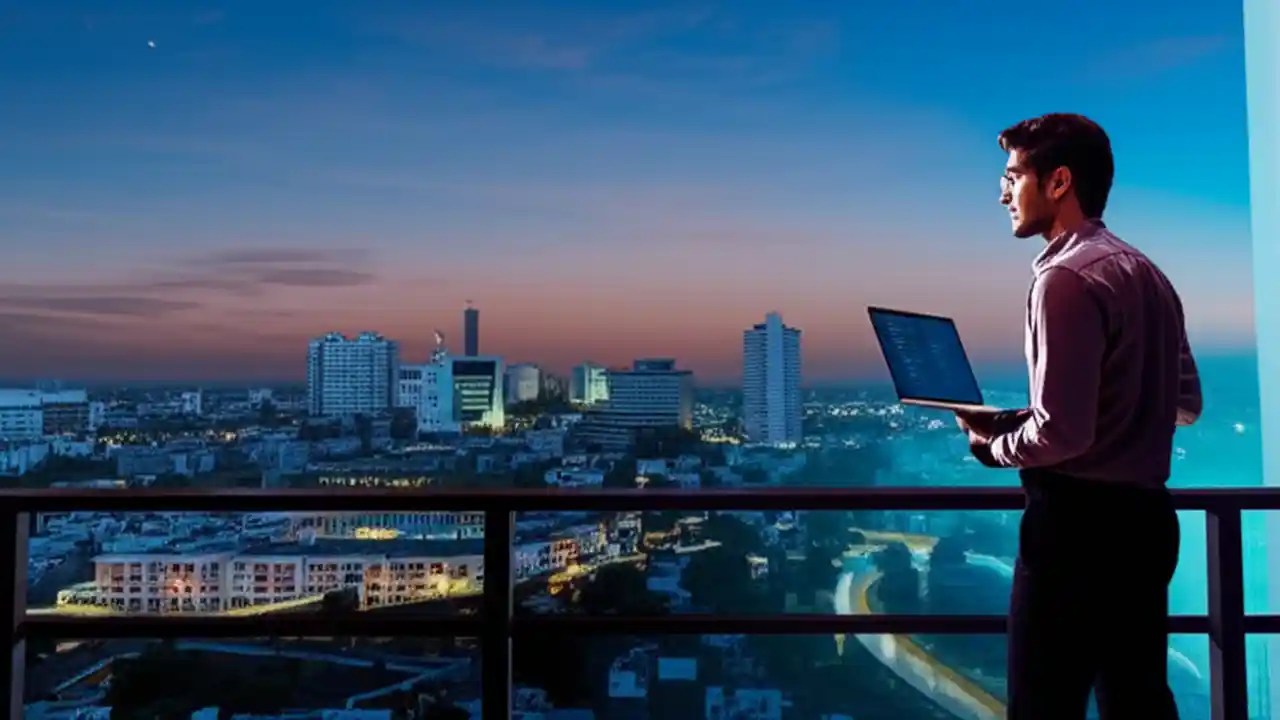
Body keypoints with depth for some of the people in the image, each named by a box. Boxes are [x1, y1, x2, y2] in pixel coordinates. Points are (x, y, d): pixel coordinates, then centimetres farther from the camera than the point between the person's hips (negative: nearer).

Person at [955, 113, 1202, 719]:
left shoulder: (1066, 278, -16)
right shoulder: (1146, 272, 12)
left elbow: (1061, 433, -23)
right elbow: (1185, 403, 19)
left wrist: (994, 443, -4)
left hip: (1078, 522, -9)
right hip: (1142, 517, 9)